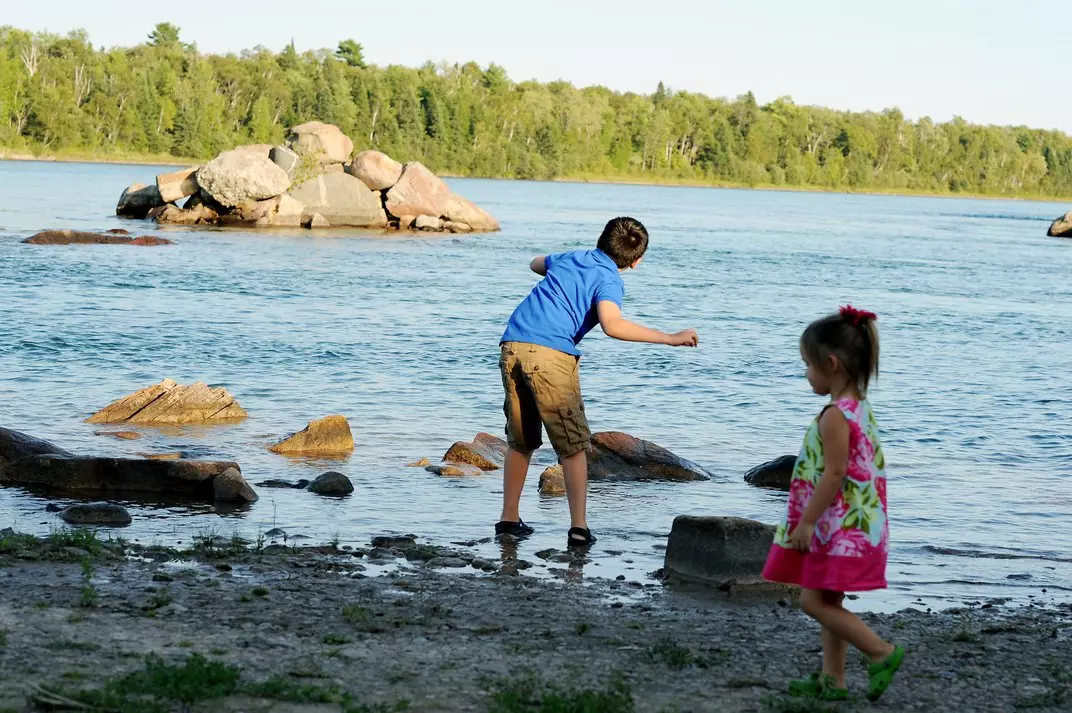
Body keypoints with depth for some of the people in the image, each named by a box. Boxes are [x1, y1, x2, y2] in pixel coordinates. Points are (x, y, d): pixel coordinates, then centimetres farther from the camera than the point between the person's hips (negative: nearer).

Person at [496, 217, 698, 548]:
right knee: (573, 446, 4)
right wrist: (669, 338, -14)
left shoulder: (569, 258, 22)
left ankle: (509, 519, 22)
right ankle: (579, 528, -3)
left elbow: (536, 264, 46)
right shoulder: (609, 280, 1)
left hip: (511, 345, 6)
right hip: (551, 355, -6)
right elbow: (612, 325, -19)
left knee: (520, 442, 20)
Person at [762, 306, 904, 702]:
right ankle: (832, 680, 17)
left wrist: (806, 522, -19)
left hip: (839, 528, -10)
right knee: (829, 602, 14)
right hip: (855, 525, 10)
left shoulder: (834, 417, -19)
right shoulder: (860, 408, 11)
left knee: (815, 601, -6)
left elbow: (834, 473, -23)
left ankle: (882, 653, -5)